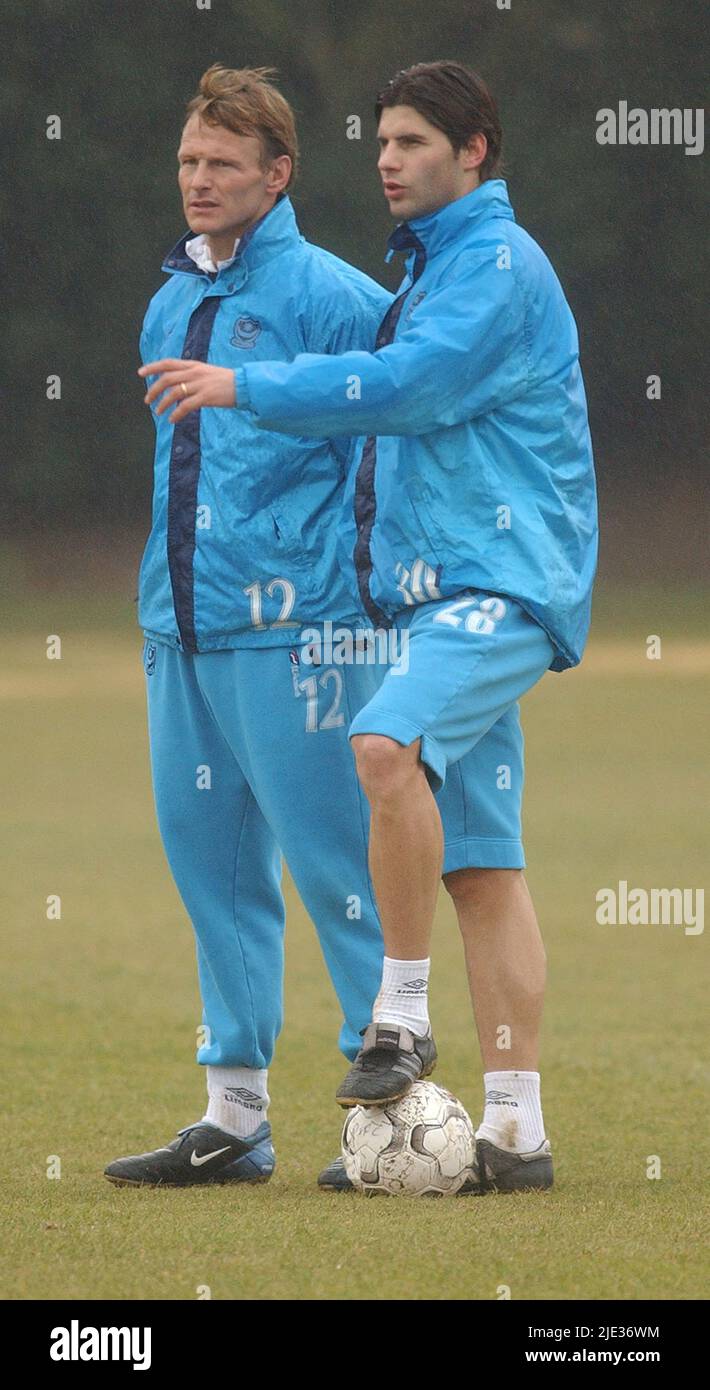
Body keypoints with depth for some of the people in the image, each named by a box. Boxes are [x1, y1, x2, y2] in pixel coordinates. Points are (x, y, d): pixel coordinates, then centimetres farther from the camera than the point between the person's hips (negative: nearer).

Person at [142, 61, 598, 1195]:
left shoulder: (498, 263, -9)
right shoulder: (437, 268, 22)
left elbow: (405, 384, -21)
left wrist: (244, 388, -19)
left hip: (502, 588, -10)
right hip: (452, 592, 10)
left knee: (389, 745, -32)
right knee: (479, 863, 6)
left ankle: (401, 1016, -23)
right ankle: (516, 1132, 6)